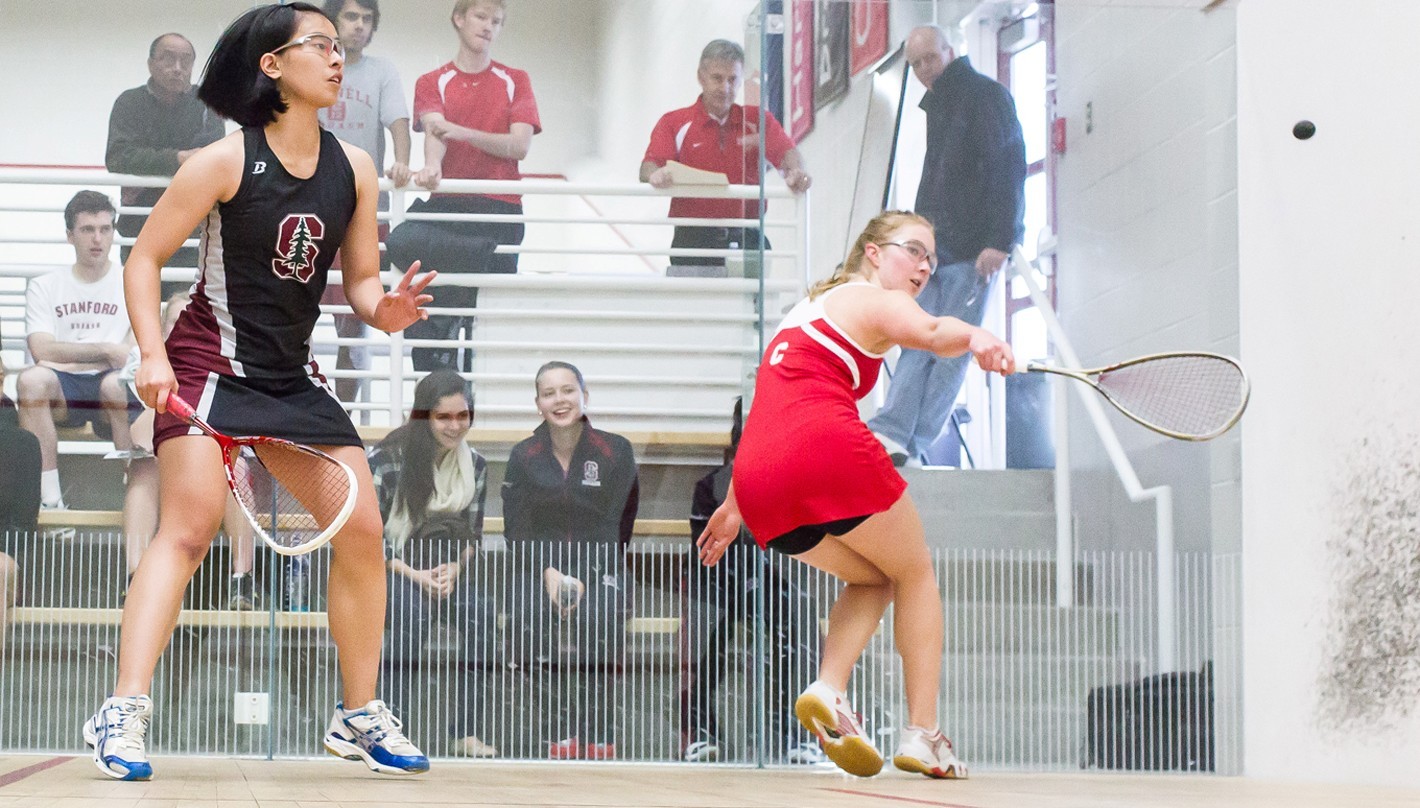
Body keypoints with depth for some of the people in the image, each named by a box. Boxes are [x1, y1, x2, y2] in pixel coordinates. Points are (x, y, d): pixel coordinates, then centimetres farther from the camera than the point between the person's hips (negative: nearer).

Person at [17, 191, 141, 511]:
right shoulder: (43, 287, 11)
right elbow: (42, 351, -6)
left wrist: (71, 357, -14)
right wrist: (107, 351, -15)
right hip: (62, 391, 1)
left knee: (117, 384, -36)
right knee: (31, 379, -32)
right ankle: (49, 494, -30)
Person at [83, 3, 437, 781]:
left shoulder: (353, 169, 4)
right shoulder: (226, 162, -11)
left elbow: (360, 279, 12)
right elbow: (144, 258, -7)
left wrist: (382, 307, -12)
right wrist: (153, 355, -19)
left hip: (294, 376, 6)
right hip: (210, 363, -6)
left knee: (361, 530, 2)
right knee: (189, 526, -21)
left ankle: (359, 717, 17)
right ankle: (123, 712, -23)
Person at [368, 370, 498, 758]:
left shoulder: (475, 466, 7)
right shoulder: (385, 461, -7)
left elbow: (473, 537, 10)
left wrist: (453, 569, -13)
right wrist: (413, 575, -18)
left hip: (447, 572, 4)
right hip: (391, 570, -4)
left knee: (479, 611, -29)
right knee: (412, 609, -37)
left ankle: (466, 734, -28)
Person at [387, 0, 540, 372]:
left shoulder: (515, 82, 13)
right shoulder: (433, 83, 13)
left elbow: (519, 145, -2)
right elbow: (434, 131, -7)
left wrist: (461, 131, -17)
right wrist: (431, 165, -32)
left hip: (500, 210, 0)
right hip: (446, 206, 0)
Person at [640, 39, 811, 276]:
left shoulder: (758, 120, 14)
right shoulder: (674, 123, 9)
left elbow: (786, 152, -3)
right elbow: (649, 167, -4)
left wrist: (795, 171, -27)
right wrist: (656, 174, -30)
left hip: (746, 239, 1)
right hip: (693, 239, -1)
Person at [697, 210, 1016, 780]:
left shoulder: (810, 310, 32)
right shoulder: (875, 302, 6)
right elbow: (932, 332, -20)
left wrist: (734, 505, 43)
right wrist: (974, 337, -41)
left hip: (757, 478, 7)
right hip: (828, 447, -7)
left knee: (873, 579, 24)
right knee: (914, 573, 14)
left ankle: (828, 690, -2)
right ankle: (923, 736, 5)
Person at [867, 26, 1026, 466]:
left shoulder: (986, 96, -5)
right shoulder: (936, 106, 22)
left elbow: (1007, 170, -13)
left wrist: (999, 241, -20)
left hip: (974, 247, -8)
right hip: (934, 247, 8)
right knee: (916, 341, -3)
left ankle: (913, 442, -10)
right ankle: (893, 433, -12)